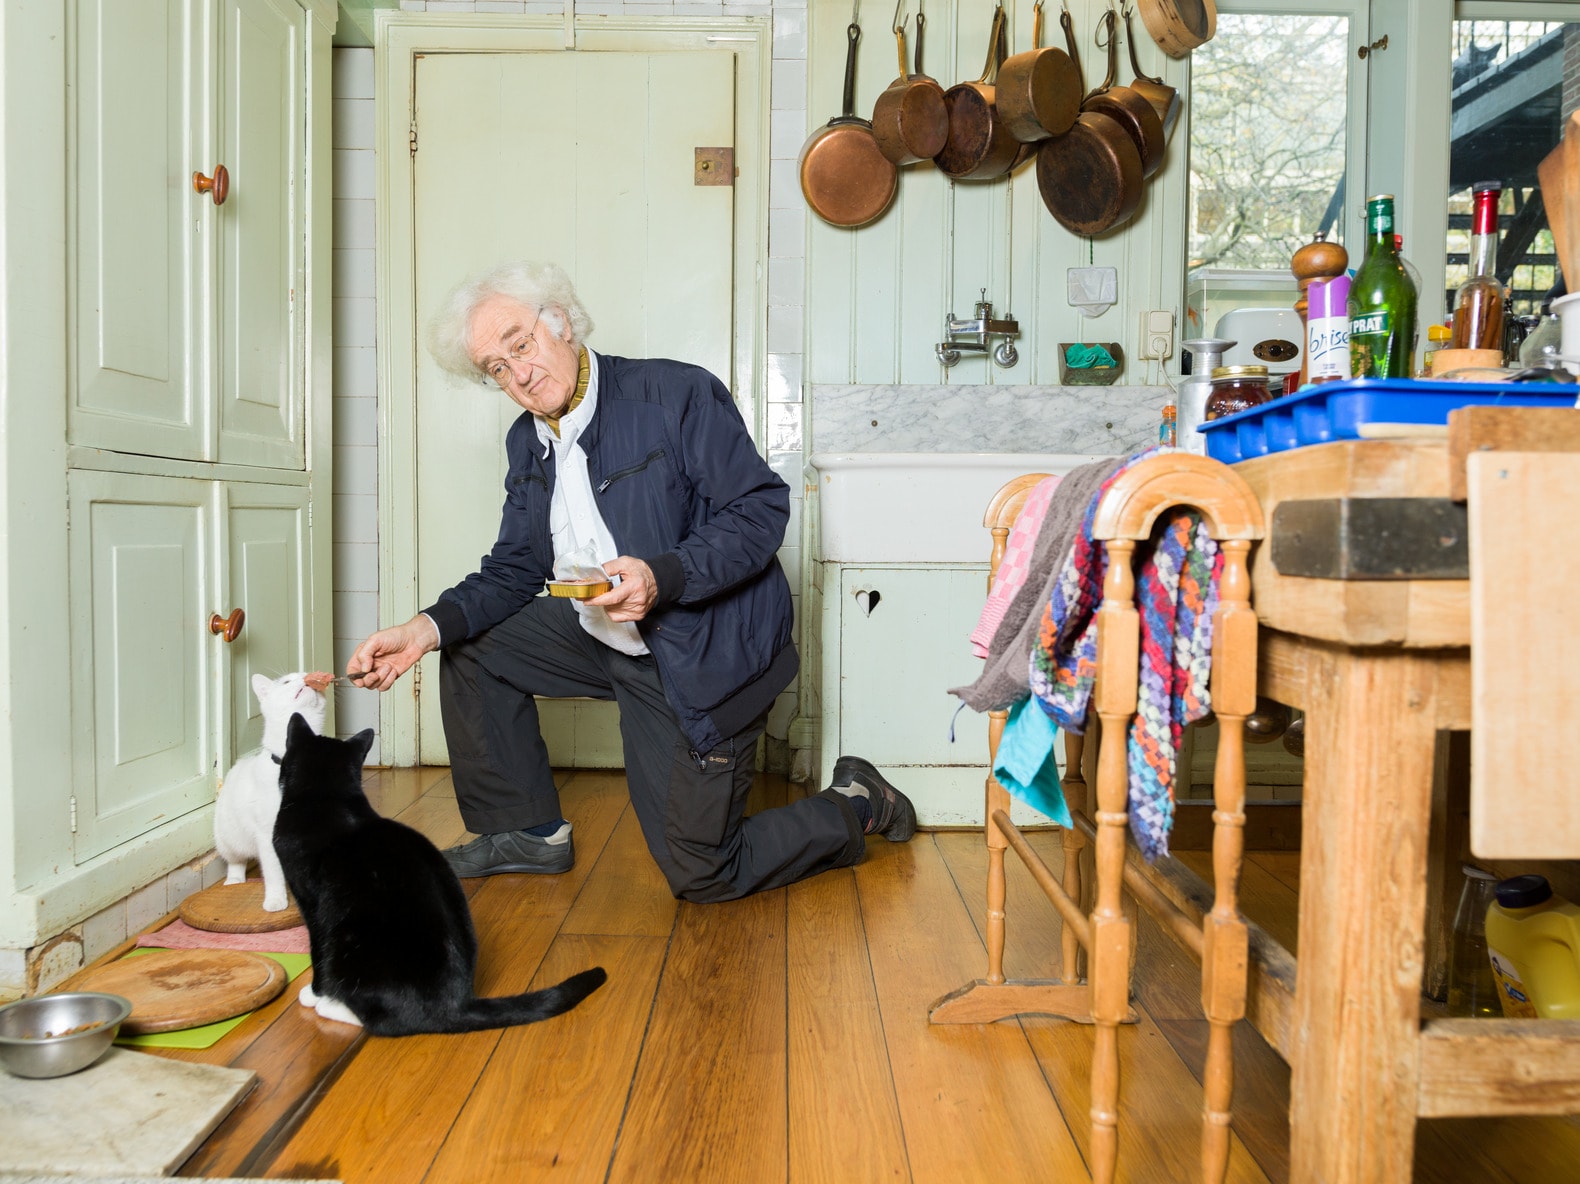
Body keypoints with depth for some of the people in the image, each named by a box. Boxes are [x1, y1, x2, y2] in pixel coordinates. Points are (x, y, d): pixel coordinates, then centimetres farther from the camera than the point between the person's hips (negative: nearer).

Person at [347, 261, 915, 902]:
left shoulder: (679, 393, -15)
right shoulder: (527, 441, 7)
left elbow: (762, 508, -18)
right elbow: (514, 568, 8)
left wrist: (661, 578, -32)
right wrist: (430, 627, -11)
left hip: (701, 655, -7)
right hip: (602, 635, 8)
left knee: (700, 876, -4)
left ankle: (854, 807, 21)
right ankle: (529, 831, 20)